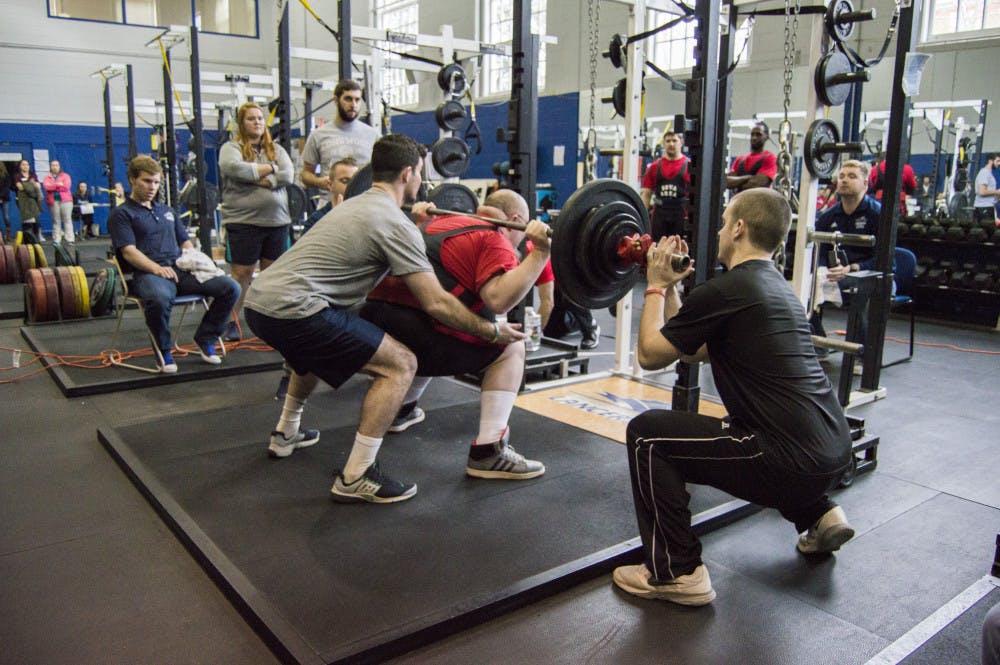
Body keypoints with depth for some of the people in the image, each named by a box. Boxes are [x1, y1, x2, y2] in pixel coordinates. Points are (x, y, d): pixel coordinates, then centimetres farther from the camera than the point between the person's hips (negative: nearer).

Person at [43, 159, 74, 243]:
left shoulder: (65, 176, 10)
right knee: (56, 221, 1)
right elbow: (46, 186, -4)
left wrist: (53, 187, -3)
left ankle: (70, 239, -6)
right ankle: (56, 240, 2)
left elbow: (66, 186, -6)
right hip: (53, 201, 1)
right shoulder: (47, 177, 15)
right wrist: (58, 184, -11)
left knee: (67, 220, -6)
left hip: (65, 200, -1)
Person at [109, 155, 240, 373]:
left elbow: (185, 242, 26)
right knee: (159, 298, -42)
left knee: (231, 287, -17)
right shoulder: (121, 214, 9)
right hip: (147, 273, -6)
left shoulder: (167, 211, 29)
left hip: (181, 268, 6)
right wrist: (157, 268, -23)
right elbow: (129, 251, -5)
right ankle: (164, 351, -14)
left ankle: (205, 339, -1)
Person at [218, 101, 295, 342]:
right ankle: (231, 322, 9)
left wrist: (260, 179, -11)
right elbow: (235, 169, -16)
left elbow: (288, 175, 0)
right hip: (242, 220, -4)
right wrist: (270, 168, -6)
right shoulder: (231, 148, 4)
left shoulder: (276, 149, 15)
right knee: (242, 273, -1)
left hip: (276, 220, 4)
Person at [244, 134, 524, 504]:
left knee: (317, 347, 41)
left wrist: (413, 213, 59)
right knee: (399, 365, -8)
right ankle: (356, 479, -5)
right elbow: (436, 304, -9)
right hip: (291, 310, -11)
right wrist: (492, 331, 2)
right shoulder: (395, 224, -7)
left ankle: (286, 435, 49)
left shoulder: (357, 204, 22)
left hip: (259, 299, 11)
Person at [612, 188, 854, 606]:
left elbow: (650, 355, -2)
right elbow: (694, 351, 24)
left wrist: (657, 286, 9)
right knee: (759, 423, 39)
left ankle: (675, 574, 2)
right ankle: (819, 515, 27)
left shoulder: (725, 290, -12)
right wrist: (673, 288, 25)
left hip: (792, 461, -10)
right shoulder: (776, 287, 17)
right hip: (834, 455, 10)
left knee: (647, 434, -5)